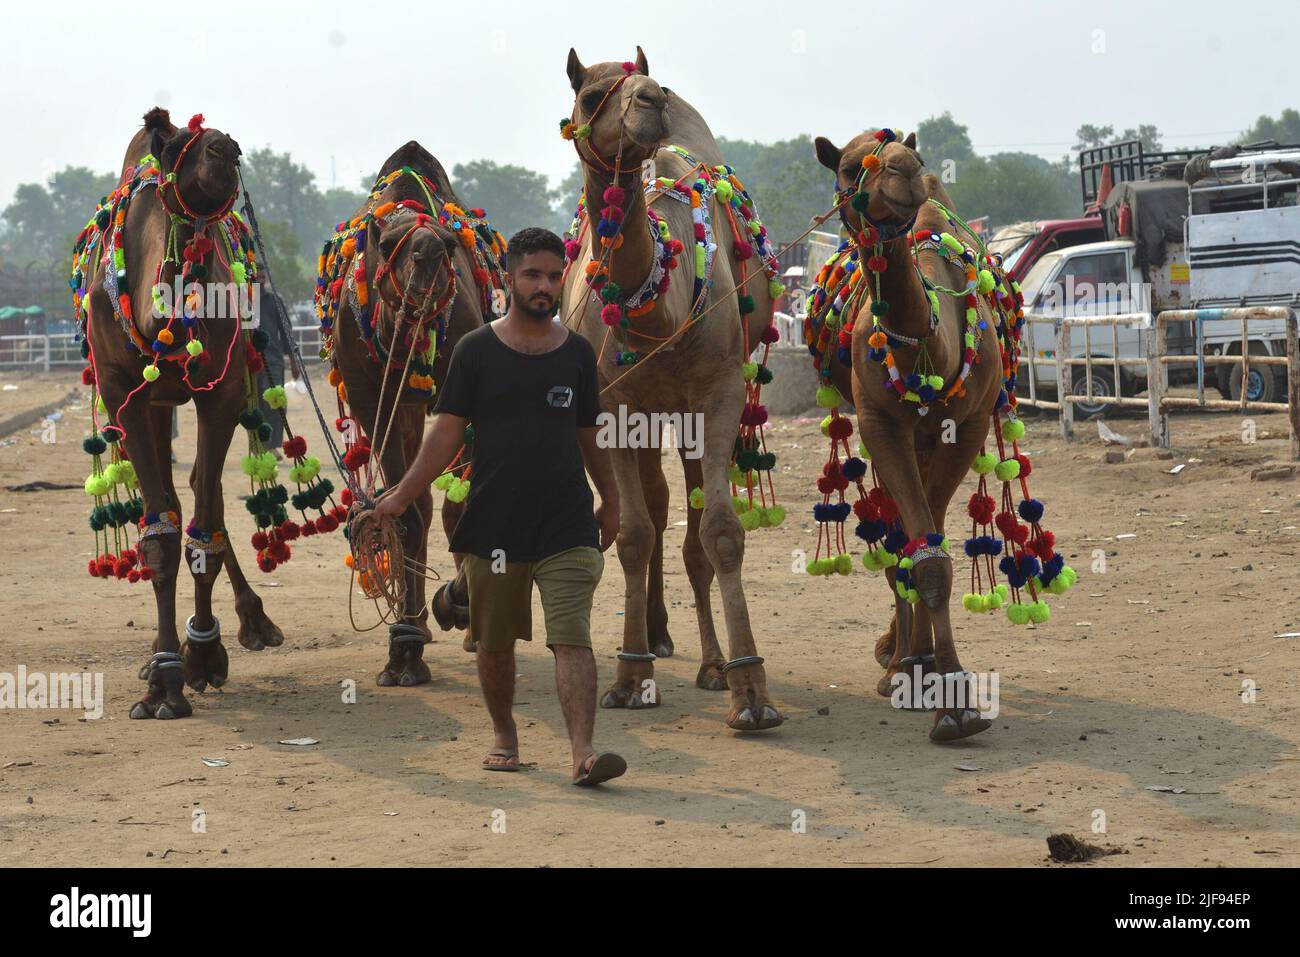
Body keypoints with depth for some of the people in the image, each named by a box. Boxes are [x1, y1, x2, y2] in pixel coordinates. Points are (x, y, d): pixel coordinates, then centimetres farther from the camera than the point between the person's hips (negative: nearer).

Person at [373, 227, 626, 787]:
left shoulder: (577, 353, 7)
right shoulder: (477, 351, 1)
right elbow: (448, 432, 0)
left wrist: (610, 503, 23)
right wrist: (402, 495, -8)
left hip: (567, 524, 0)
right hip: (494, 524, 0)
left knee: (572, 638, -12)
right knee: (494, 643, 10)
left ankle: (583, 753, -20)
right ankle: (504, 736, 32)